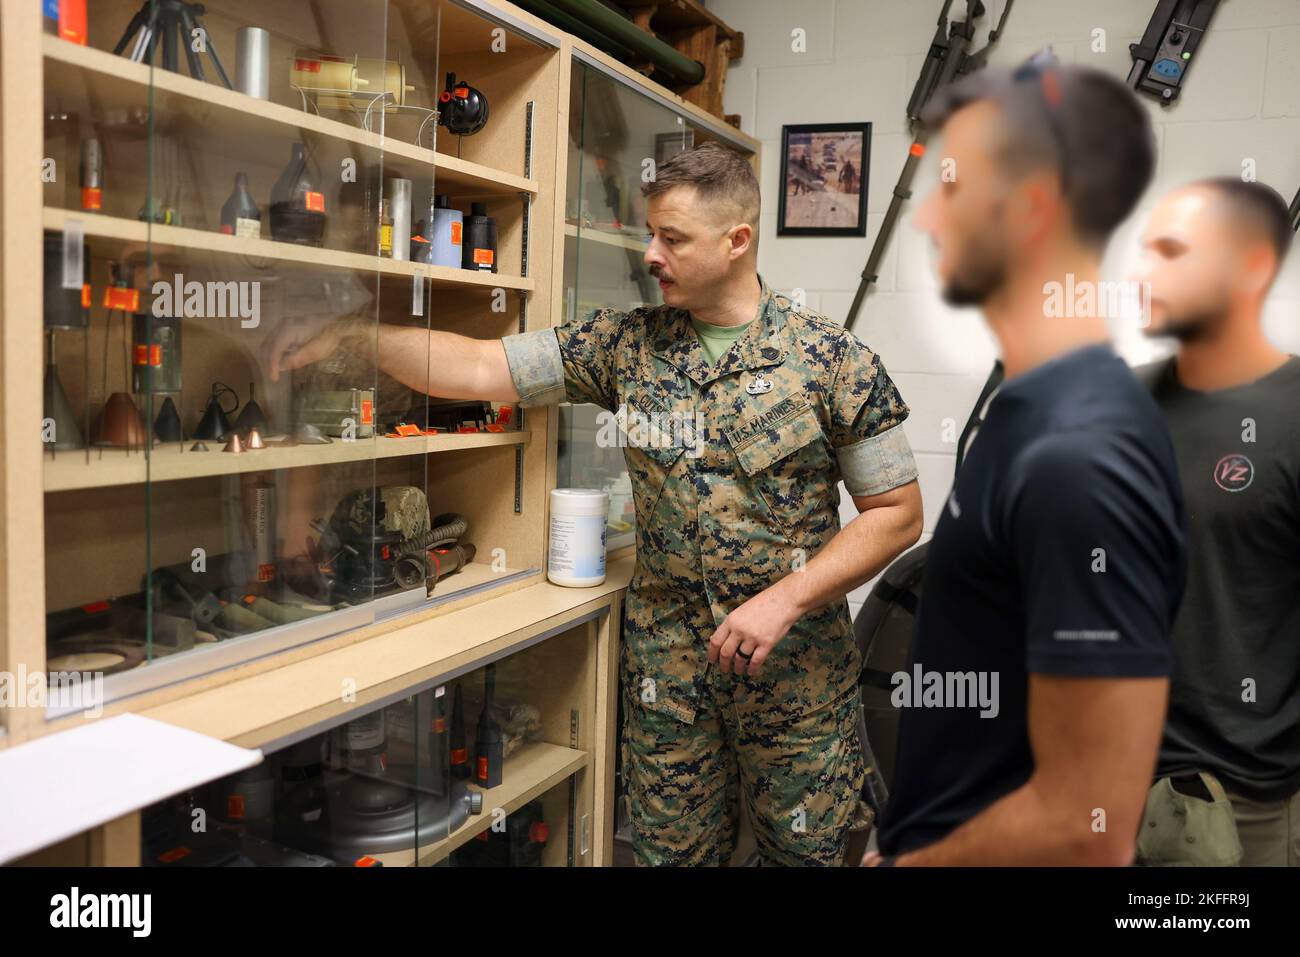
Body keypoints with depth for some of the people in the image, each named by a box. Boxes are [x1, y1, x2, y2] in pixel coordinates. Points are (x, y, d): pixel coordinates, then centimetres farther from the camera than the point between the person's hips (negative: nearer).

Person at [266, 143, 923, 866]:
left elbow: (897, 511, -7)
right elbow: (477, 368, -2)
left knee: (806, 847, 13)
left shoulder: (833, 359, -9)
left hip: (797, 661, -2)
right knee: (674, 848, 15)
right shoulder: (628, 344, -1)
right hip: (666, 657, 2)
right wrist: (347, 335, -12)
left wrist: (784, 599, -17)